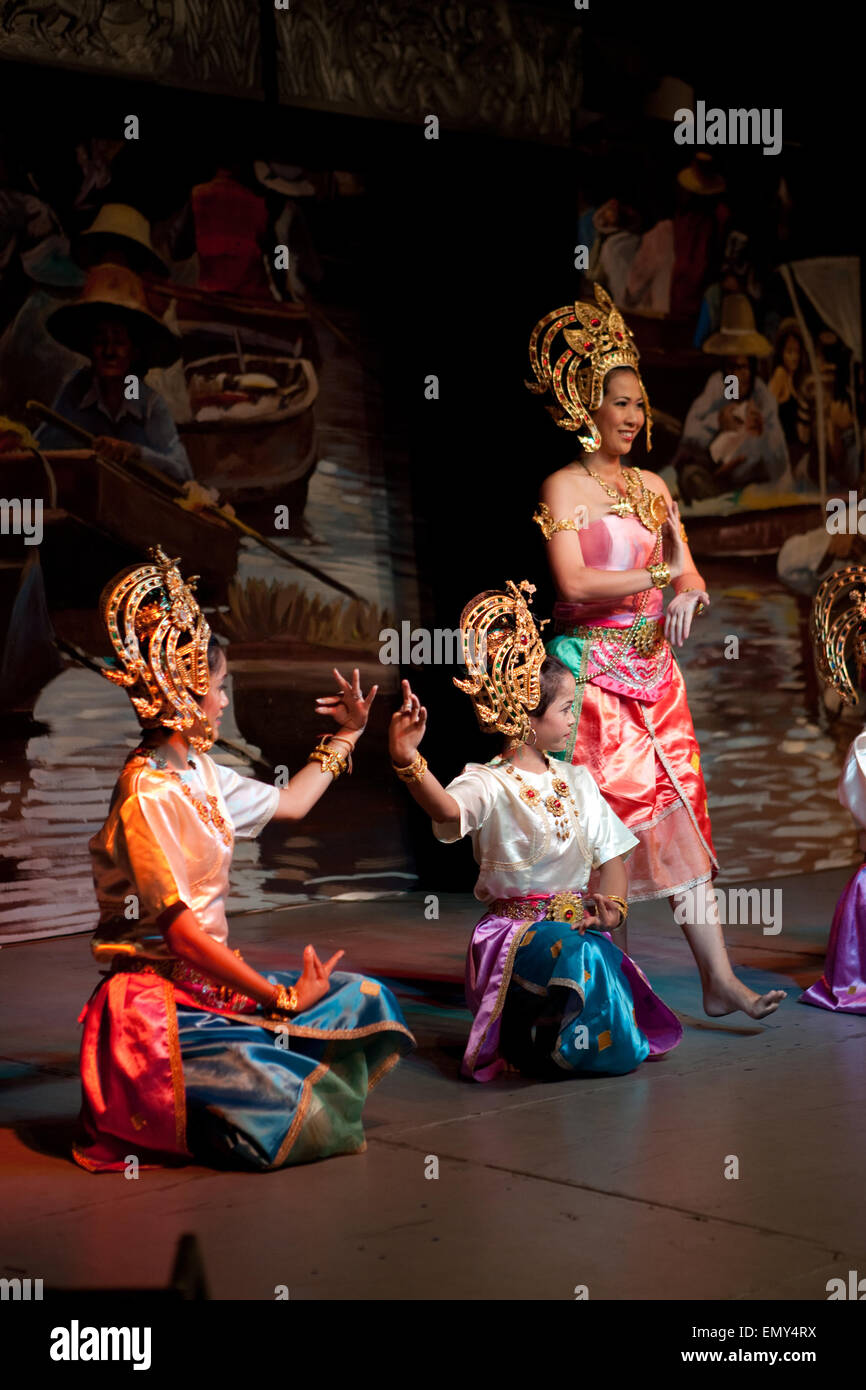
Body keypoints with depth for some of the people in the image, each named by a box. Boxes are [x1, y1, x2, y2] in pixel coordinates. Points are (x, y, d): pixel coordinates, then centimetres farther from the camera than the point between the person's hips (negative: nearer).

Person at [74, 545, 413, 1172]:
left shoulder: (200, 773, 11)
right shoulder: (149, 795, -18)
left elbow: (289, 803, 30)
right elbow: (180, 927, -23)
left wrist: (347, 735, 36)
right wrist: (281, 997, -20)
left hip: (213, 979, 10)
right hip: (159, 996, -10)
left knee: (364, 999, 6)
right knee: (276, 1114, -29)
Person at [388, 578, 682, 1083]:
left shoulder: (577, 782, 14)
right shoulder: (488, 784, -8)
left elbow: (612, 855, 13)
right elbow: (448, 810, -32)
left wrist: (612, 902, -9)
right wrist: (407, 759, -51)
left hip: (575, 920, 5)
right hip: (516, 924, -5)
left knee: (607, 959, -26)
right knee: (580, 958, -34)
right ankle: (530, 1041, -8)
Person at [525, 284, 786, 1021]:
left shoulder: (652, 488, 14)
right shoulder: (563, 488, -3)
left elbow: (691, 577, 11)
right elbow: (574, 584, -16)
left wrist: (687, 596, -12)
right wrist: (662, 577, -12)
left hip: (655, 675, 5)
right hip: (594, 675, -5)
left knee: (679, 813, 1)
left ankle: (719, 979, -1)